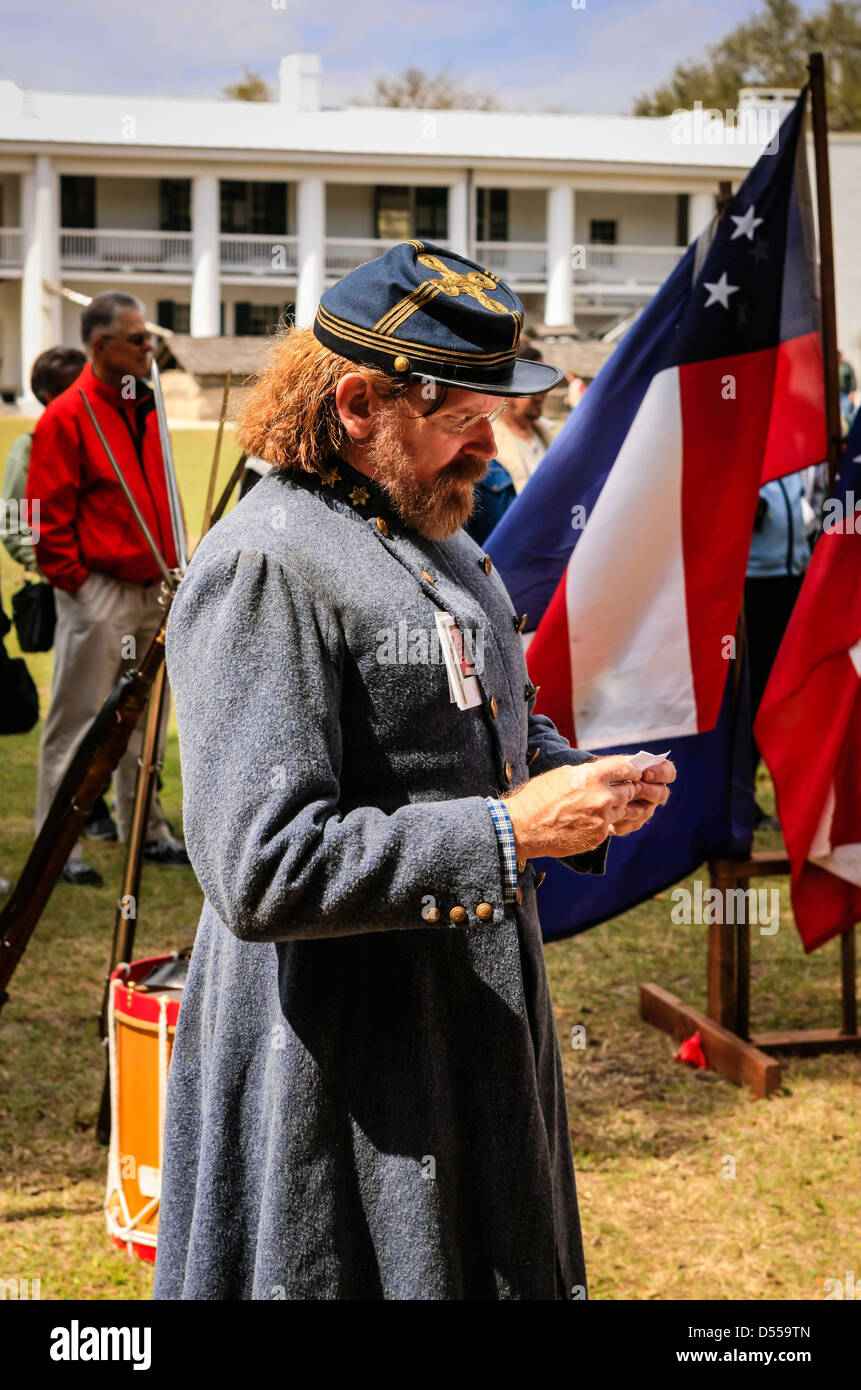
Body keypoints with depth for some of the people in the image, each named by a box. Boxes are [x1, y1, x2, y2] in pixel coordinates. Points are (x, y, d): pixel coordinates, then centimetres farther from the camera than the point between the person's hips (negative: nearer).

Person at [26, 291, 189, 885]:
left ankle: (145, 830, 27)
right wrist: (76, 579, -14)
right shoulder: (67, 417, -12)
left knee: (145, 720, 16)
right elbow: (50, 516, -13)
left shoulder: (146, 408, 12)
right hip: (98, 592, -8)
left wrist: (172, 565, 14)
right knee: (78, 723, -1)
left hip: (152, 591, 8)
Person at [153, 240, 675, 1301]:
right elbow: (262, 874, -26)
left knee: (497, 1270, 19)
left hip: (478, 1031, 9)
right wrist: (509, 830, -27)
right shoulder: (263, 571, -19)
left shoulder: (438, 537, 13)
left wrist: (581, 784, 4)